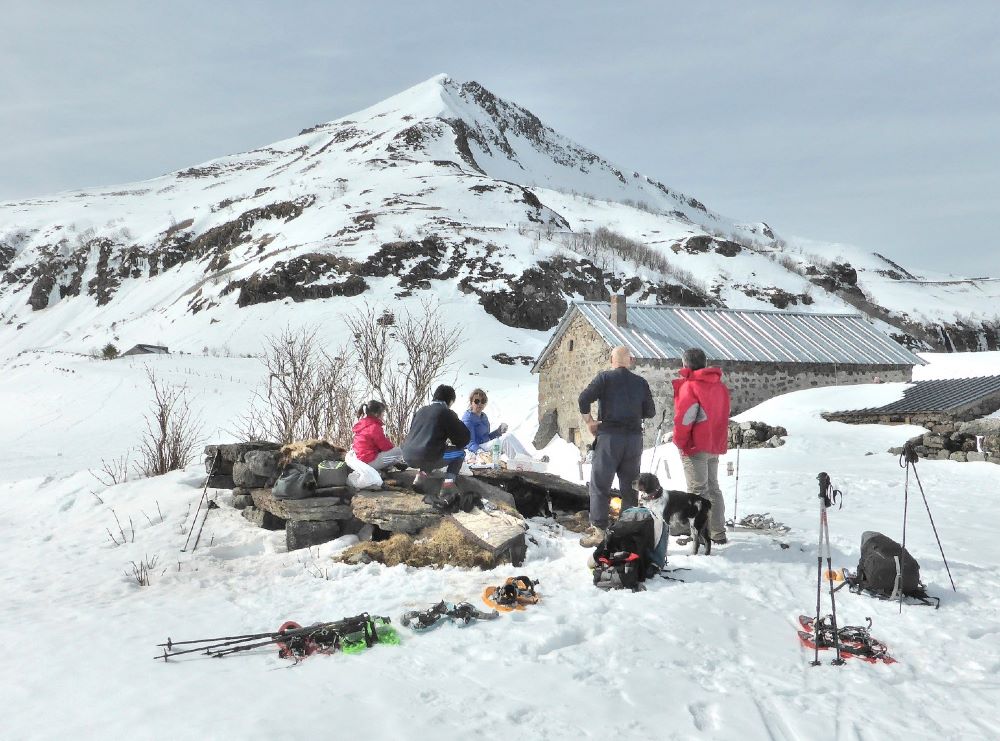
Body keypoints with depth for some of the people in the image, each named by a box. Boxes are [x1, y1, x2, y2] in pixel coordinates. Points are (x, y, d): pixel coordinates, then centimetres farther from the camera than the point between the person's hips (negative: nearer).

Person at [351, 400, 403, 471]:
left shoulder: (361, 424, 12)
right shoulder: (374, 427, -17)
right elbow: (385, 446, -14)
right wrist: (393, 446, 8)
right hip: (369, 462, -10)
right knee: (398, 452, -11)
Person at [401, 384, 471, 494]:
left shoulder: (421, 411, 18)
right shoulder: (447, 413, 0)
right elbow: (464, 438, 3)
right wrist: (458, 445, 28)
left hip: (408, 457, 6)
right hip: (428, 458, -6)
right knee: (460, 452, 17)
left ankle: (421, 474, 13)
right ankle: (448, 483, 0)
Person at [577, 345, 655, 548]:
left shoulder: (605, 377, -3)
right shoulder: (641, 382, 7)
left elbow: (584, 398, -15)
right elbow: (650, 412, 10)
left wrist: (589, 422, -4)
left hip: (609, 436, -4)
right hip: (634, 438, 4)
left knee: (600, 485, 1)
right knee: (629, 486, 13)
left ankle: (598, 529, -4)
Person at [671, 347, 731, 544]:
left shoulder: (690, 386, -15)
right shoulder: (719, 385, 11)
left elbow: (684, 417, -20)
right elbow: (722, 415, 16)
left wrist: (679, 441, -8)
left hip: (696, 446, -8)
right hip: (715, 445, 8)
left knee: (698, 491, -4)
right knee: (713, 488, 16)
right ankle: (718, 533, 22)